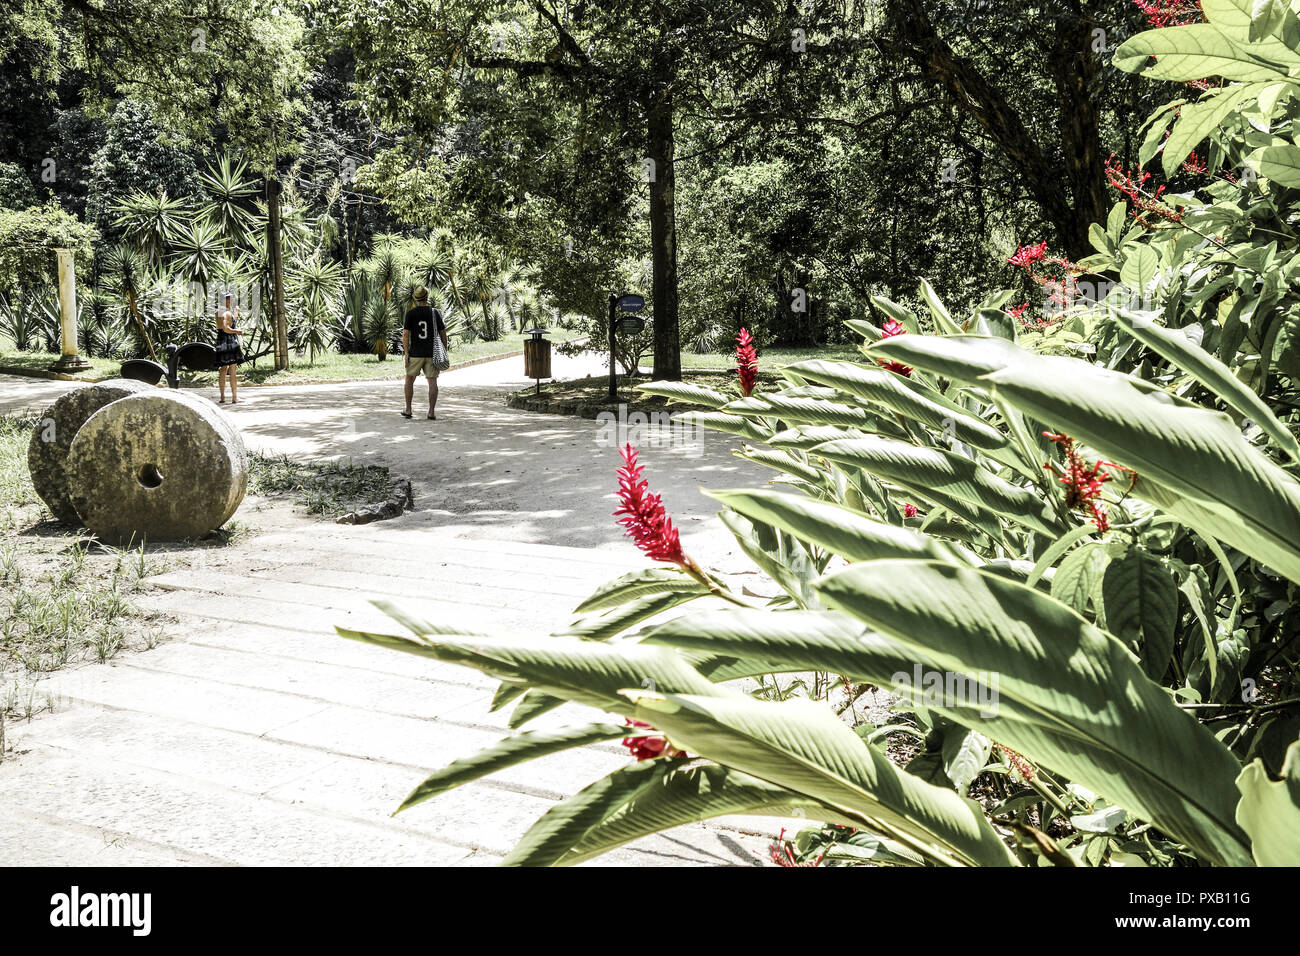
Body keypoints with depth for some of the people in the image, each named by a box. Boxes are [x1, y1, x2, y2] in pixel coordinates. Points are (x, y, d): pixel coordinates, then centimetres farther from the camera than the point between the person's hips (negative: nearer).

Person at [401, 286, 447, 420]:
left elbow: (405, 334, -8)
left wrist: (406, 353, -5)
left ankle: (408, 410, 14)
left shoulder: (410, 313, -4)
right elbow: (443, 333, 2)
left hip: (415, 353, 0)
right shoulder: (435, 312, -1)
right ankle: (431, 412, -5)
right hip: (432, 353, 0)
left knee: (409, 380, 15)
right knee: (432, 382, 2)